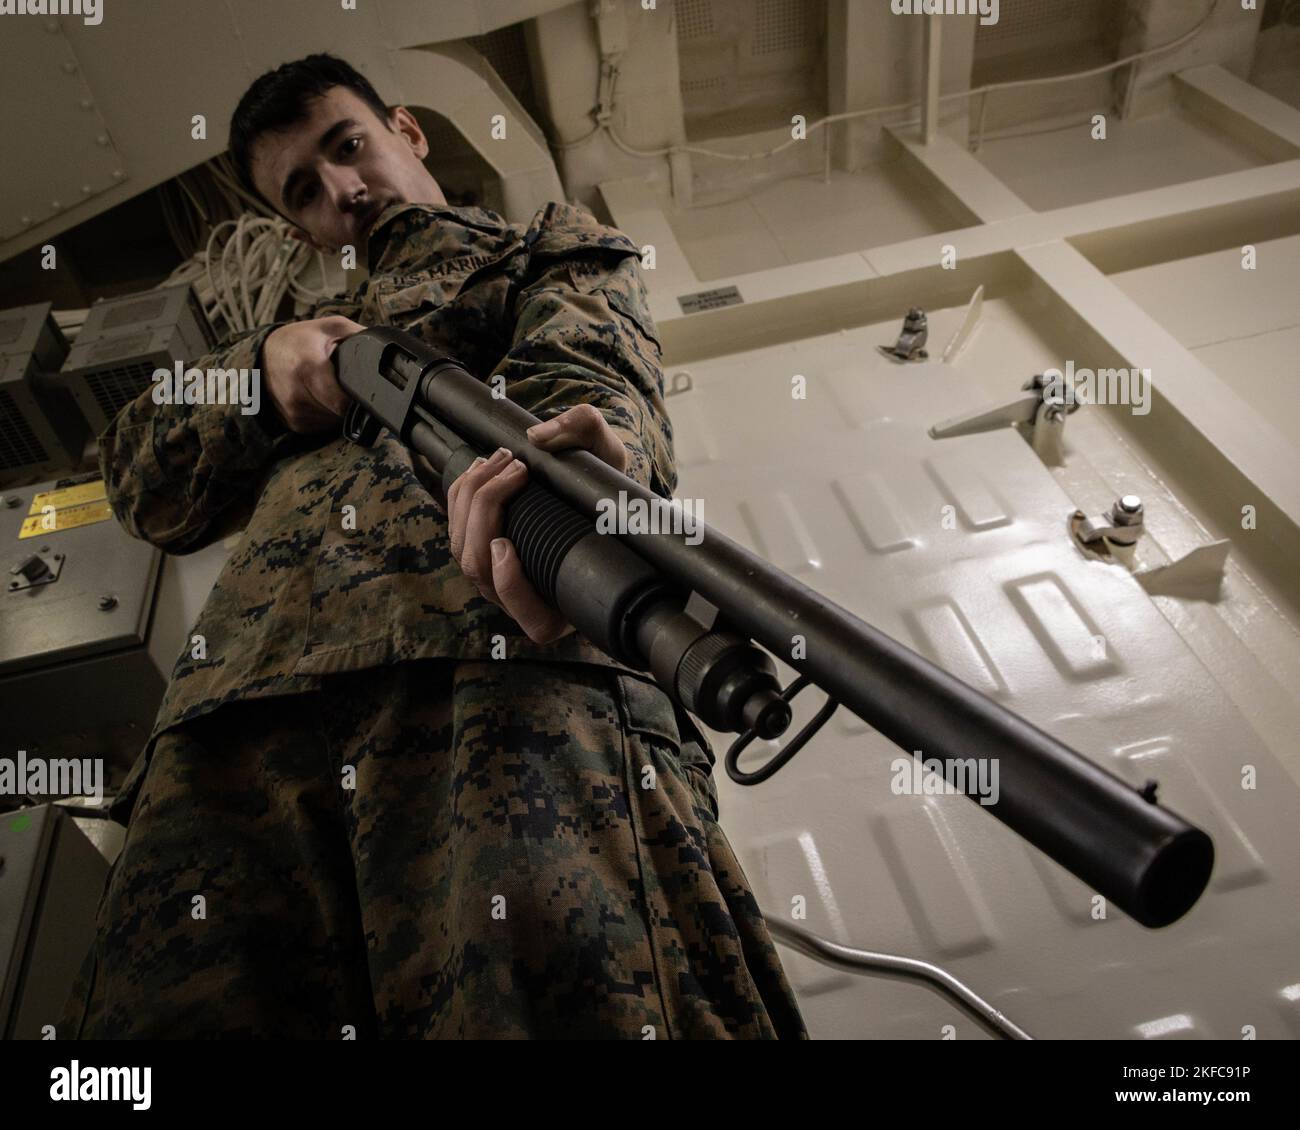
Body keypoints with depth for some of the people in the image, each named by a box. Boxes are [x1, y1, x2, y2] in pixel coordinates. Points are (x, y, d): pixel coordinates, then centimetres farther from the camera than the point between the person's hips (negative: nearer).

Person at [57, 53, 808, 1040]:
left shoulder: (559, 247, 31)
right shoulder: (317, 319, 43)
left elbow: (588, 368, 5)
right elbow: (147, 485, 33)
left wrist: (577, 455, -22)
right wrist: (264, 361, 13)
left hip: (502, 638, -4)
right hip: (250, 692, 5)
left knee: (558, 989, -30)